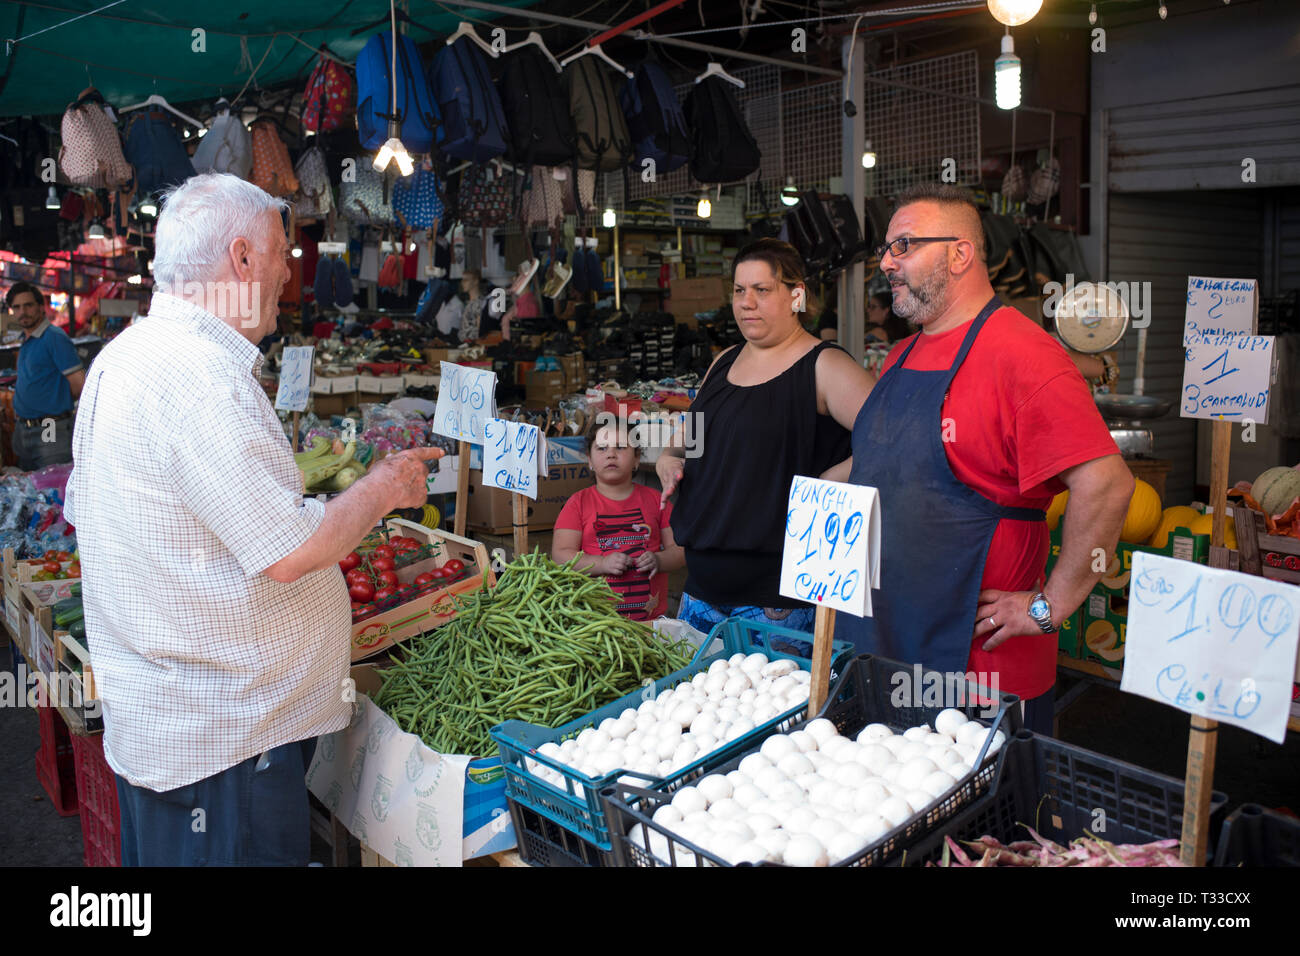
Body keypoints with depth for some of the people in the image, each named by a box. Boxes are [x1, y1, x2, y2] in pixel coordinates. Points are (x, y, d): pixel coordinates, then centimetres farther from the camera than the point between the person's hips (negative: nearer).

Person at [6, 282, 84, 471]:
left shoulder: (55, 337, -14)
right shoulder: (26, 341, 14)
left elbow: (79, 385, -17)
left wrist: (60, 403, 0)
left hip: (51, 434, -9)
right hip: (23, 430, 9)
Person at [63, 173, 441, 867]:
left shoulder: (120, 357, 9)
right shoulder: (201, 373, -24)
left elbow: (80, 509, 19)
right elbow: (290, 551, -27)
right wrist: (384, 488, -10)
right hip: (222, 734, -10)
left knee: (157, 848, 22)